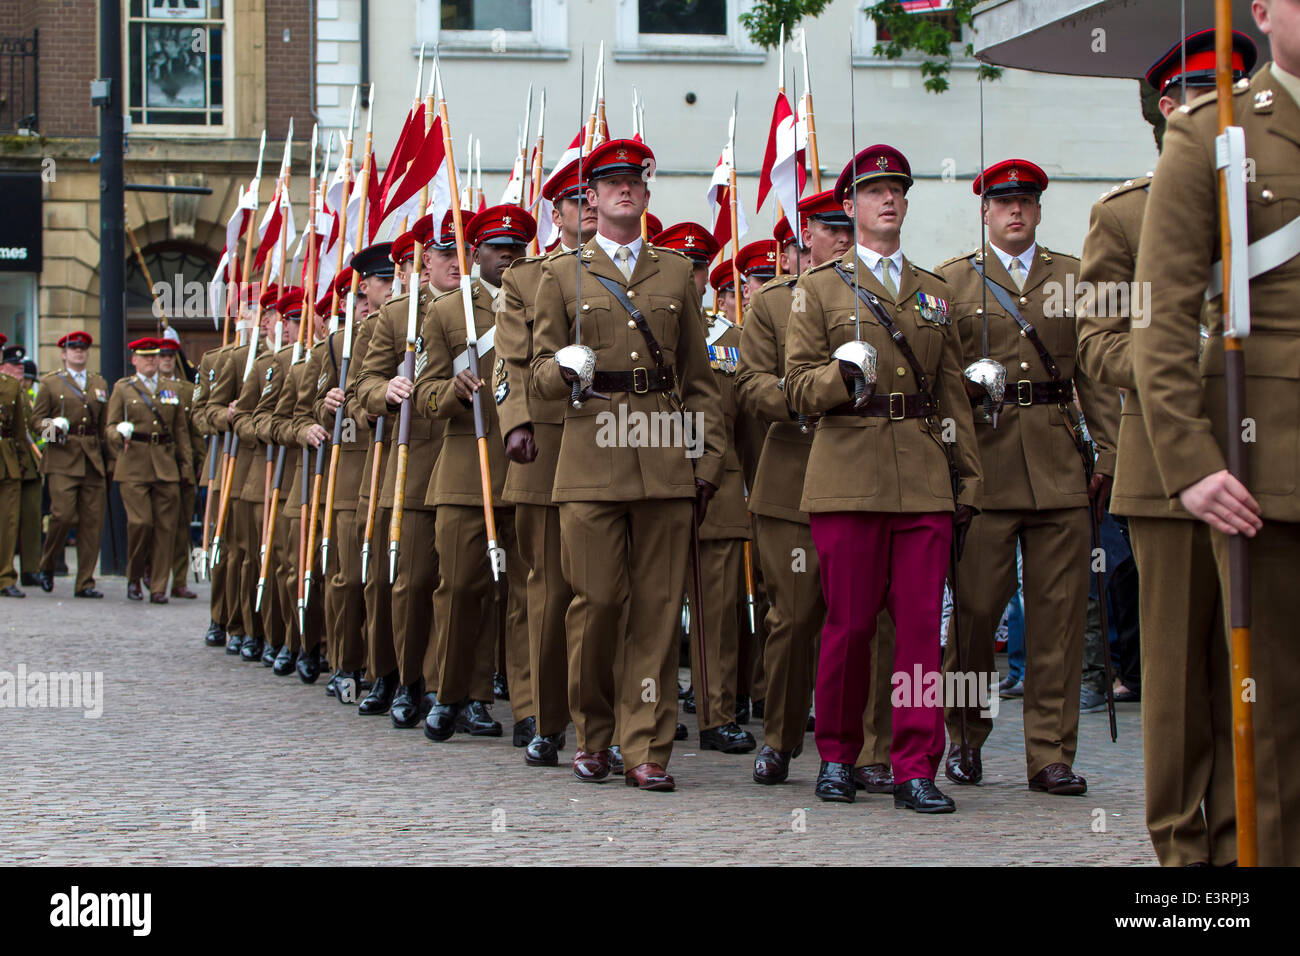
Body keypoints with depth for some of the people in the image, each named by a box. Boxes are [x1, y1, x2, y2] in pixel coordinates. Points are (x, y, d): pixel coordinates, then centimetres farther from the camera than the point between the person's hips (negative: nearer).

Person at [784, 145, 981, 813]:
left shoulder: (935, 293, 18)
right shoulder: (819, 288, 9)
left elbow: (953, 395, 18)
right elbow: (798, 387, 2)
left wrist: (967, 479, 12)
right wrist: (842, 374, -18)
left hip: (925, 479, 3)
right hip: (848, 476, -3)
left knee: (922, 624, -4)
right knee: (849, 624, -1)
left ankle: (916, 770, -2)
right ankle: (837, 755, 15)